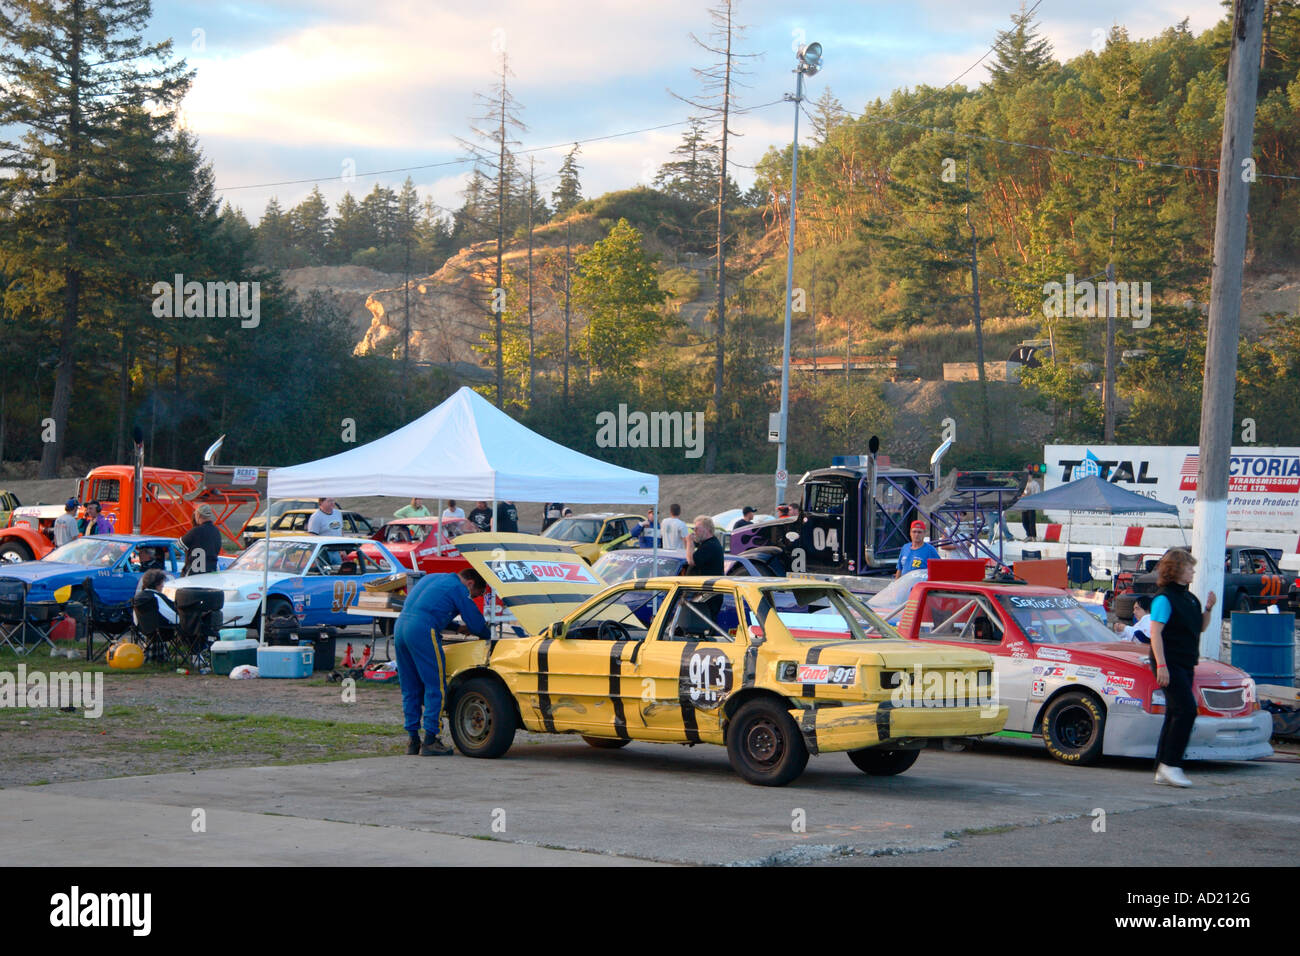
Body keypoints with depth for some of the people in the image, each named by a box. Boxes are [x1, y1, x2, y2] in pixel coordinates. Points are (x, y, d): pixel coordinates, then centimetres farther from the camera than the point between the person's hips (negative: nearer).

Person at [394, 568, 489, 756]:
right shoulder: (458, 588, 4)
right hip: (423, 631, -8)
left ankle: (412, 740, 15)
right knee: (435, 687, -2)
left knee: (410, 689, 14)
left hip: (400, 626, 8)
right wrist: (487, 635, 25)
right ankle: (430, 741, -6)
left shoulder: (430, 578, 29)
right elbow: (476, 624, 4)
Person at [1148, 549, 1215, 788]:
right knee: (1186, 710, -17)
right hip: (1169, 664, -9)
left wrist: (1208, 609, 6)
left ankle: (1163, 770, 13)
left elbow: (1201, 627, 25)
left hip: (1185, 664, 9)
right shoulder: (1164, 598, -11)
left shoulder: (1189, 598, 15)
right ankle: (1170, 764, -14)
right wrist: (1161, 665, -22)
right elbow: (1155, 633, -16)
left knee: (1176, 714, 9)